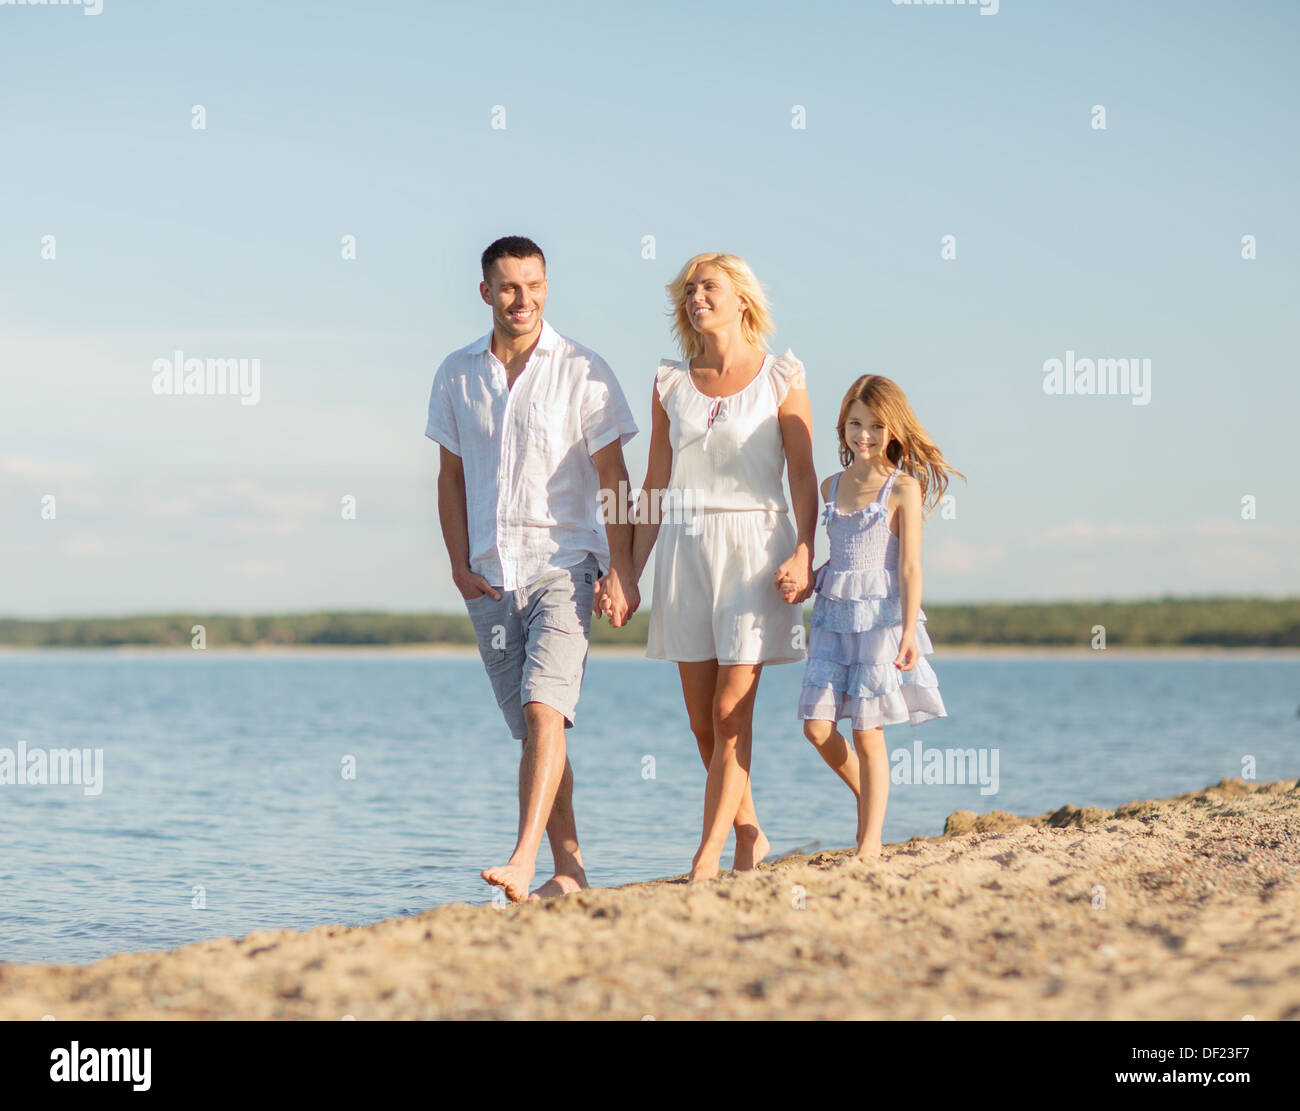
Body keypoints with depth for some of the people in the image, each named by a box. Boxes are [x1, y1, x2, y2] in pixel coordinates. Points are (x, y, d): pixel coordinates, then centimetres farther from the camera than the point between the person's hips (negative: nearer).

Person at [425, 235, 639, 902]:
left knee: (545, 709, -19)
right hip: (491, 576, 4)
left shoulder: (581, 371, -3)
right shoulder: (456, 375, 8)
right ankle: (568, 869, 12)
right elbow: (451, 477, 14)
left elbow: (613, 478, -2)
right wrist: (460, 565, 4)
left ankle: (523, 863, -25)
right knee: (532, 728, 7)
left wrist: (621, 570, -9)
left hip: (563, 565, -4)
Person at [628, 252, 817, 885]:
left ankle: (708, 854, -4)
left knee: (731, 712, -8)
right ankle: (749, 833, 21)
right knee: (701, 719, 5)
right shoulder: (671, 384, 9)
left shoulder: (780, 379, 1)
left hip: (755, 546, -4)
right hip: (686, 549, 4)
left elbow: (804, 479, -1)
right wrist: (630, 572, 7)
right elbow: (655, 488, 11)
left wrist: (804, 554, -15)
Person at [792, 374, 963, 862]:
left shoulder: (903, 487, -4)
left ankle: (869, 844, 5)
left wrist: (909, 632, -14)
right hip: (833, 615, 5)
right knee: (817, 727, -3)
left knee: (867, 732, -3)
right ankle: (868, 795, 23)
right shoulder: (831, 487, 12)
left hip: (881, 614, -5)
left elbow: (909, 566, -8)